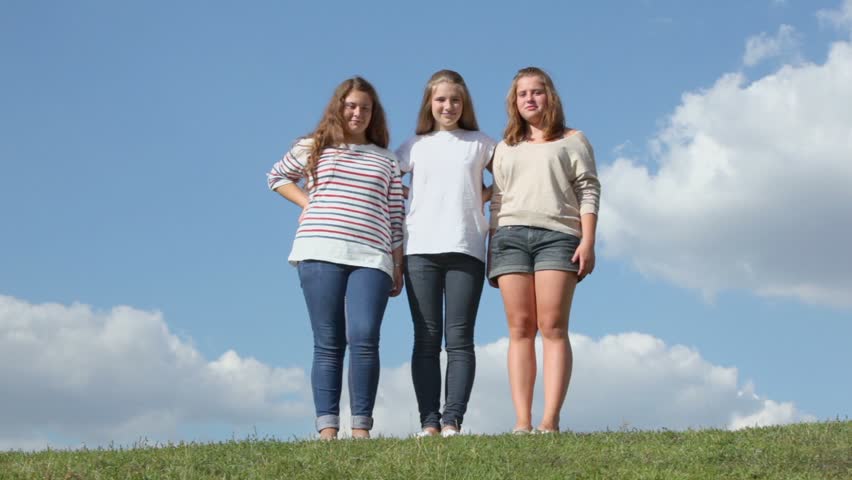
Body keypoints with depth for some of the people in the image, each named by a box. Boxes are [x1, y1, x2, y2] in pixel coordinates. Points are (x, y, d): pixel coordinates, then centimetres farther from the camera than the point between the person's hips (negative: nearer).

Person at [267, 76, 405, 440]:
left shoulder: (386, 160, 18)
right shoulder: (313, 148, 14)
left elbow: (396, 218, 16)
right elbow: (276, 177, 26)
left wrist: (399, 267, 10)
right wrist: (307, 203, 10)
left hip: (370, 259, 1)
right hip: (320, 254, 0)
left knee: (364, 338, -15)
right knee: (328, 343, -3)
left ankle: (361, 427, -12)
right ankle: (327, 428, -4)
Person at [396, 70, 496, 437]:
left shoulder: (480, 144, 14)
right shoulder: (414, 146, 17)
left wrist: (484, 196, 4)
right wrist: (406, 197, 5)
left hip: (465, 250, -1)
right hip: (420, 250, 1)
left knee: (459, 338, -7)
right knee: (426, 339, -2)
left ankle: (452, 421, -10)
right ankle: (429, 423, -3)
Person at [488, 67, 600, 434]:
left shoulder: (572, 140, 17)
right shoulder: (505, 148, 26)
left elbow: (588, 191, 7)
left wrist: (588, 241, -7)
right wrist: (490, 252, 10)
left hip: (557, 236, -3)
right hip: (510, 236, 3)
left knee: (553, 327, -13)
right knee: (519, 329, -5)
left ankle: (550, 422, -20)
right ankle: (522, 422, -10)